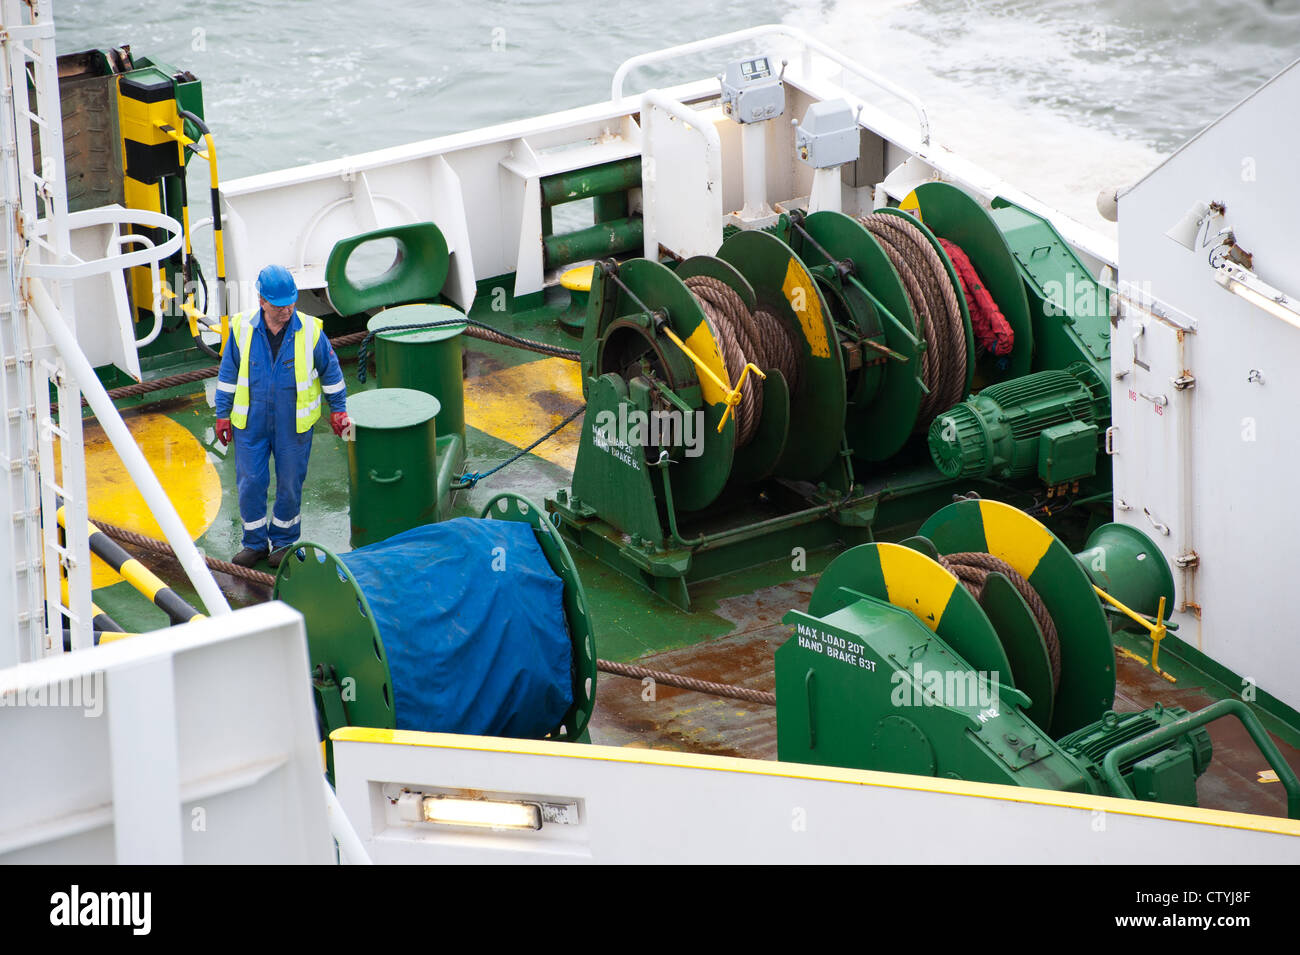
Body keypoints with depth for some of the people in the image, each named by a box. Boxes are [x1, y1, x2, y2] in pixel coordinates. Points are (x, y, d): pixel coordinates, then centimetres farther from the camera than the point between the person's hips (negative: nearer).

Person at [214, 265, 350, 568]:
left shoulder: (310, 331, -10)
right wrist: (223, 414, 8)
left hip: (294, 426, -1)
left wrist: (338, 409, 8)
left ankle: (284, 540, 27)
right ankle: (255, 542, 22)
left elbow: (330, 371, 4)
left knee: (289, 485, 9)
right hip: (251, 424, 1)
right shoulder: (242, 329, -6)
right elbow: (228, 373, 5)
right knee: (250, 484, 4)